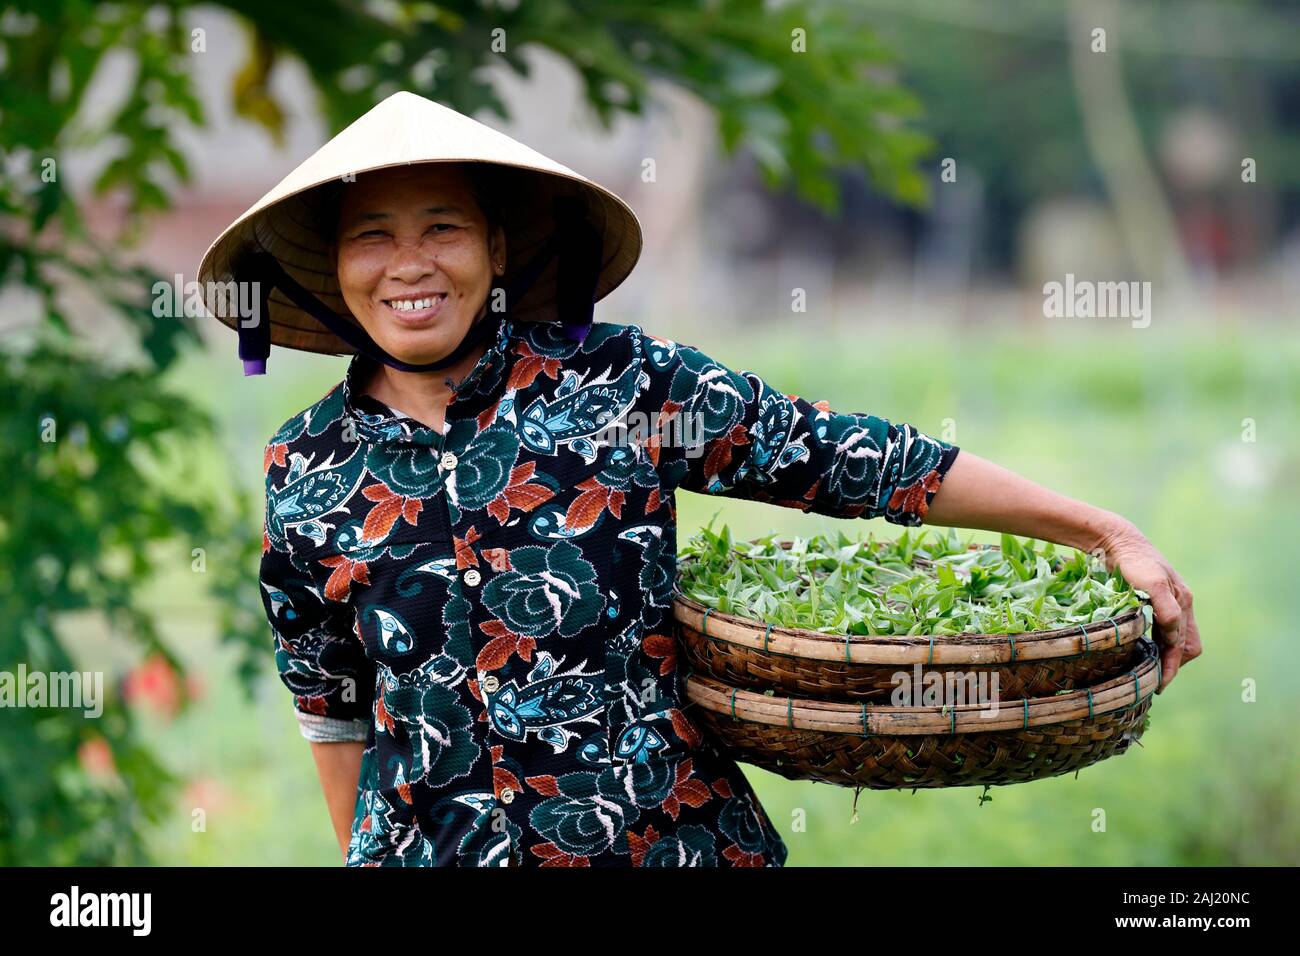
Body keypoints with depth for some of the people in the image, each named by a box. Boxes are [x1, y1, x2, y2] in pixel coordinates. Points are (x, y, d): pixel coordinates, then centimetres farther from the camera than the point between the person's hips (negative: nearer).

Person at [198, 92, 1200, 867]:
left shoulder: (620, 380, -7)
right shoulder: (305, 473, 0)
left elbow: (845, 457, -6)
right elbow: (330, 699, 10)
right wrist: (360, 847, 14)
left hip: (678, 834, -1)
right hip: (430, 847, 1)